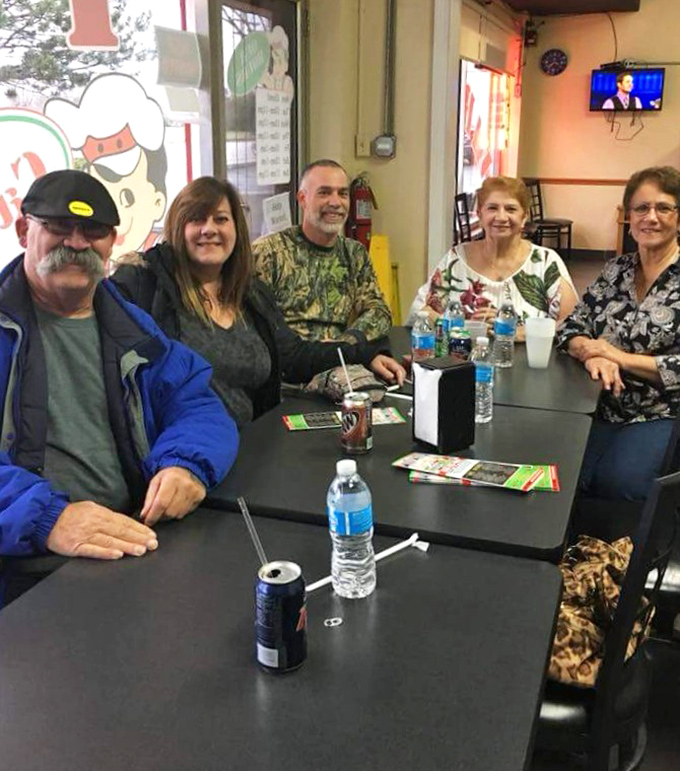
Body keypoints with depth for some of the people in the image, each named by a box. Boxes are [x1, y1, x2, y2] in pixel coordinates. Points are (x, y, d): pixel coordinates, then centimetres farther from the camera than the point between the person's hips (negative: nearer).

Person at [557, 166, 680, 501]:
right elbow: (571, 328, 9)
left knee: (616, 484, -26)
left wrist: (621, 358, -16)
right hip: (604, 408, 4)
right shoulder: (617, 269, 12)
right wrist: (592, 354, -13)